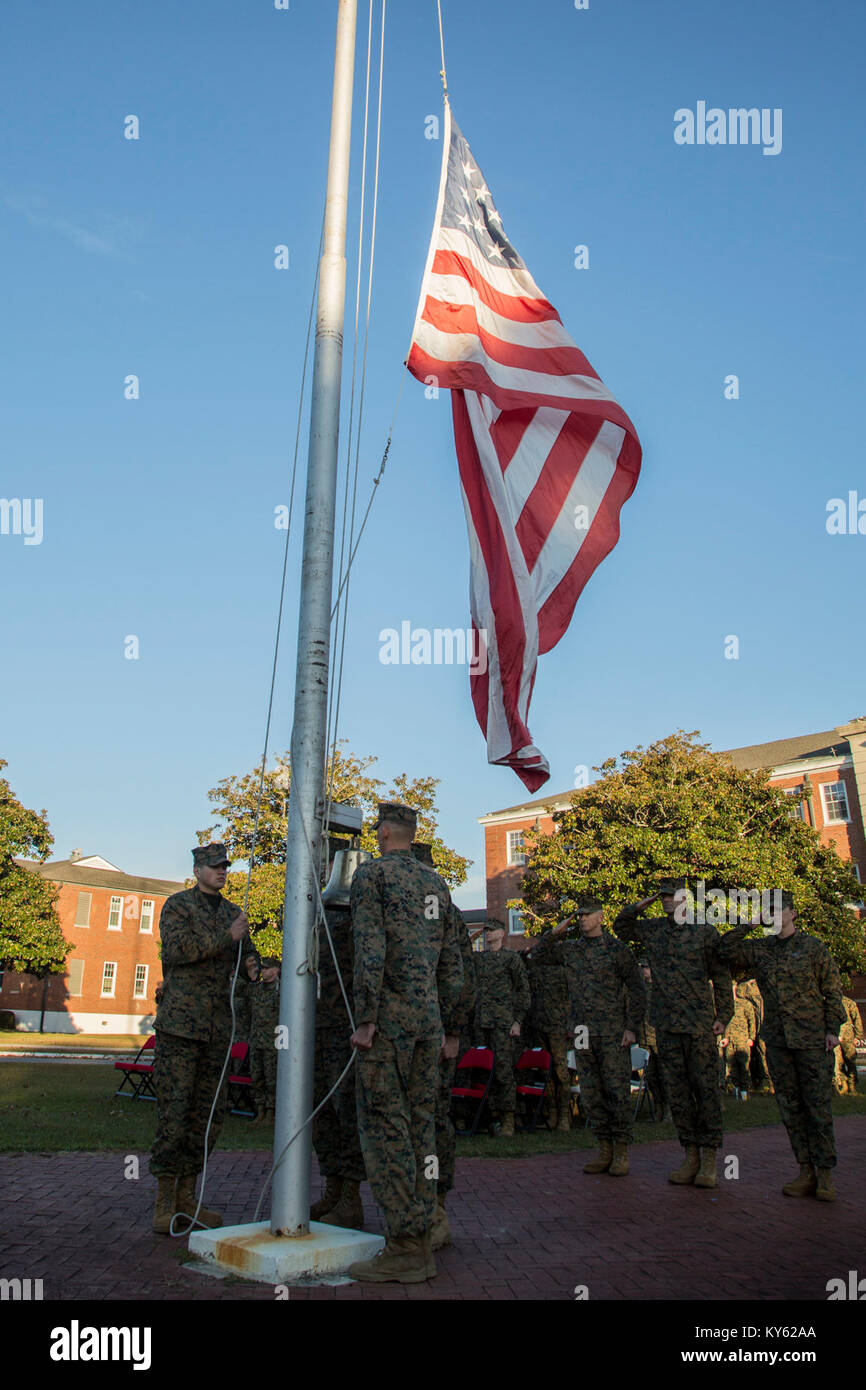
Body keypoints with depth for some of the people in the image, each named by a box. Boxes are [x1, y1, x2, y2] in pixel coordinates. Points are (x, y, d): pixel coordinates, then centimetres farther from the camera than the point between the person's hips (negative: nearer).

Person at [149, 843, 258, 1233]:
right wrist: (226, 937, -21)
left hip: (217, 1027, 6)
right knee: (174, 1112, -5)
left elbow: (247, 959, 13)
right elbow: (175, 949, -16)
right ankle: (164, 1202, 5)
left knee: (210, 1113, 6)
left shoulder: (233, 913, 16)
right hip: (179, 1022, -5)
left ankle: (187, 1195, 17)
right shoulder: (177, 905, -1)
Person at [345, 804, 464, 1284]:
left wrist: (366, 1020, -14)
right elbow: (451, 961, 16)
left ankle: (404, 1247, -3)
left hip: (389, 1016, -7)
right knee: (420, 1125, 10)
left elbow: (370, 951, -15)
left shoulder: (372, 874, -4)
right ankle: (421, 1240, 14)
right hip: (428, 1019, 7)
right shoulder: (437, 883, 16)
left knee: (384, 1125, -3)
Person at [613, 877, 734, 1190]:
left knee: (706, 1088, -1)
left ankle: (710, 1159, 6)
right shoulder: (651, 929, 9)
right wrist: (640, 906, 9)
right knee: (676, 1091, 7)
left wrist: (722, 1016, -5)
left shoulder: (705, 931, -1)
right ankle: (691, 1155, 16)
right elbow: (620, 927, 26)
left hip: (700, 1024, -4)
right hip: (666, 1024, 4)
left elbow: (721, 977, 1)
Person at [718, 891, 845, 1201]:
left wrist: (833, 1029, -5)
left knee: (819, 1106, -2)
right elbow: (726, 949, 2)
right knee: (790, 1107, 6)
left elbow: (832, 989, 2)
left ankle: (825, 1175, 5)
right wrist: (749, 924, 2)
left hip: (812, 1039, -4)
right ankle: (806, 1172, 14)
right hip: (777, 1040, 4)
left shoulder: (813, 946, 1)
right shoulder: (759, 949, 9)